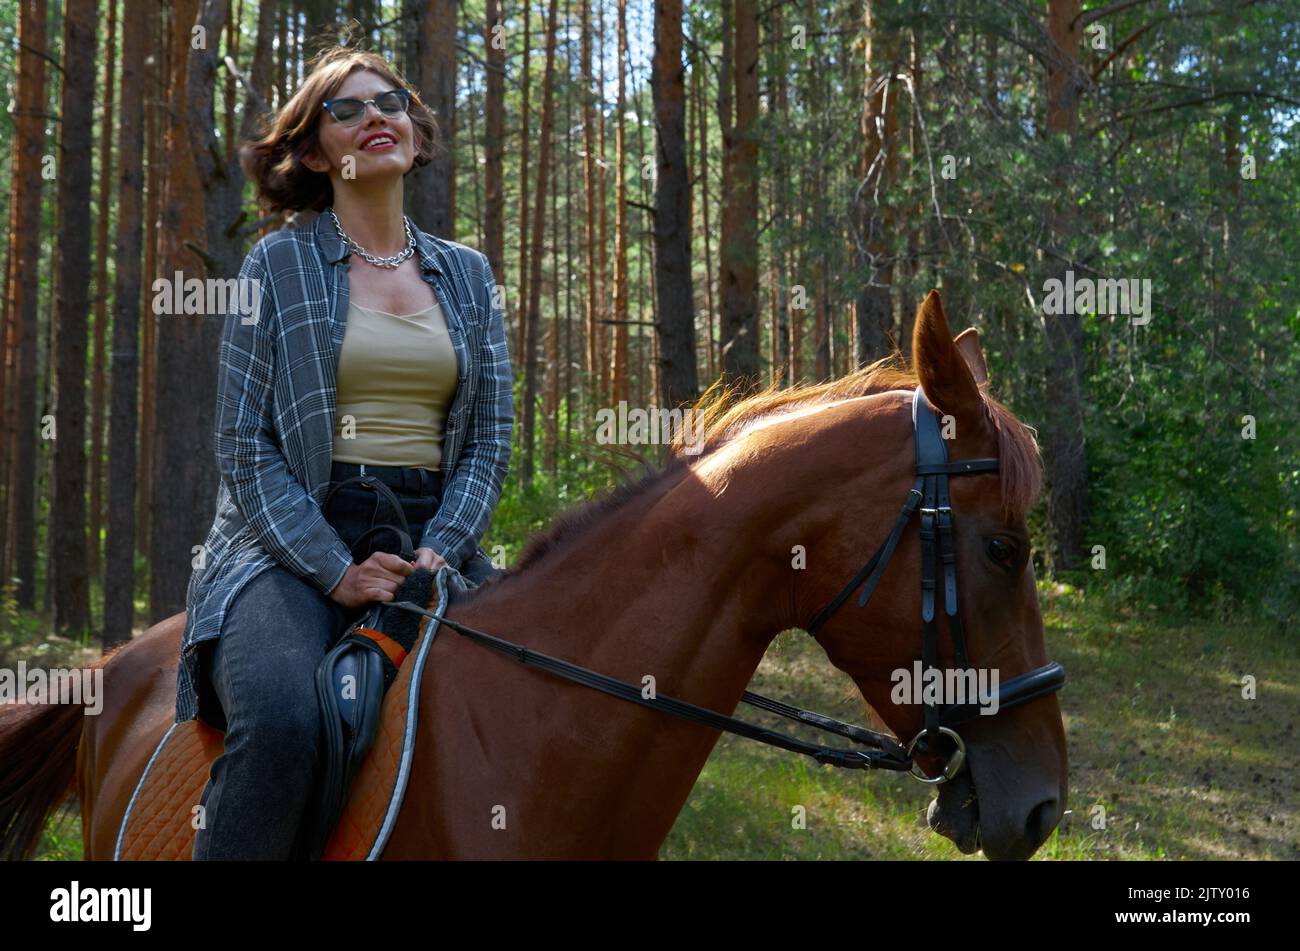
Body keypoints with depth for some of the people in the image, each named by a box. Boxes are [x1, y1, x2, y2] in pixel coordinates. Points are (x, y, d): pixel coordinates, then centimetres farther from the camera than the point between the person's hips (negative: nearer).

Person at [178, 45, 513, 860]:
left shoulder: (468, 276, 16)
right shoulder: (279, 264, 4)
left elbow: (490, 437, 10)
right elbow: (245, 443, -1)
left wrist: (440, 550, -8)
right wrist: (335, 571, -13)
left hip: (434, 539, 4)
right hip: (297, 540, -4)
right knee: (281, 722, -34)